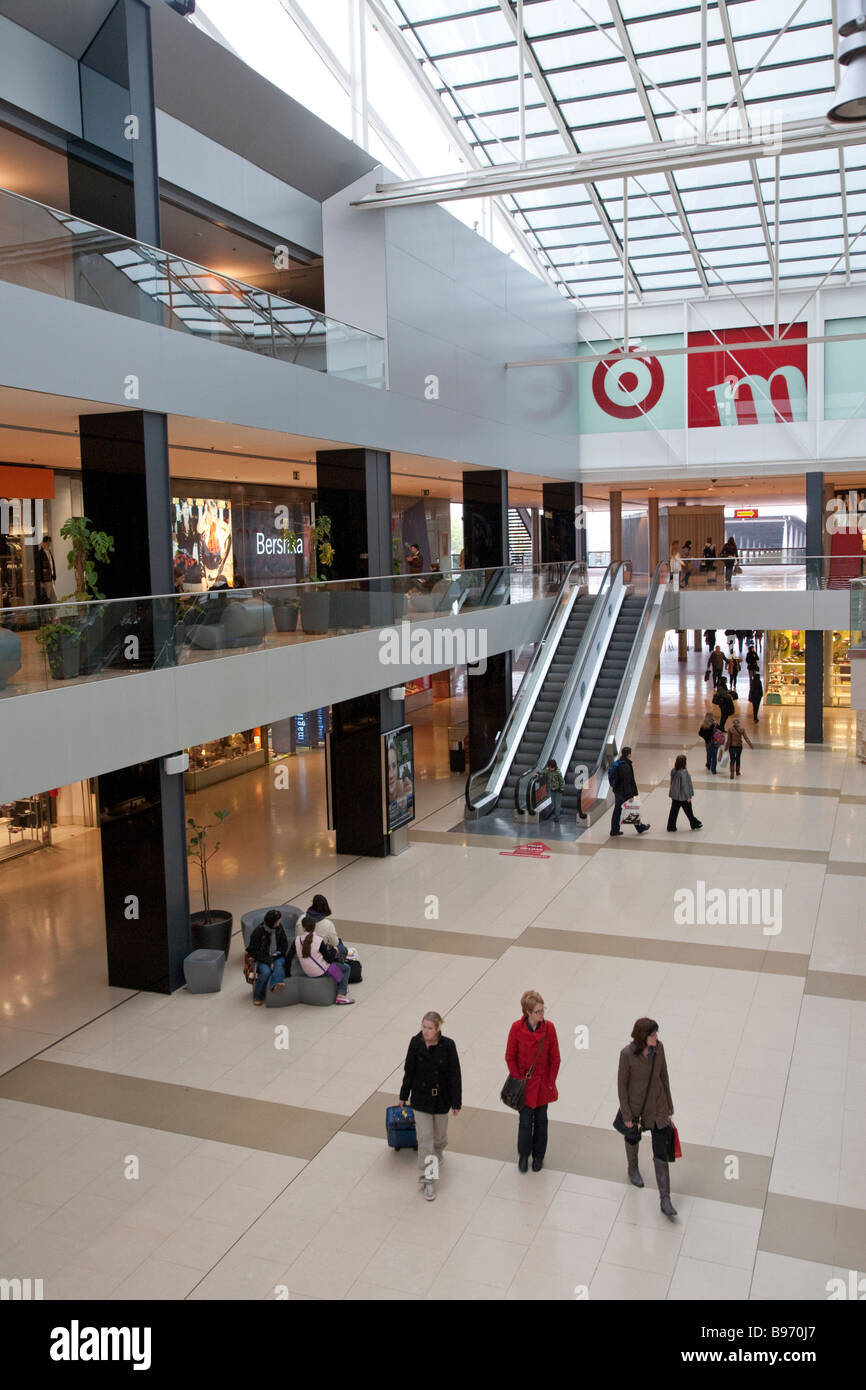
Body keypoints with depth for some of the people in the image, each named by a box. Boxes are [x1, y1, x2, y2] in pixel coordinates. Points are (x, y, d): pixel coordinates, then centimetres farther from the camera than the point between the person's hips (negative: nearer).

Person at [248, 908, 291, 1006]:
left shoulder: (279, 928, 2)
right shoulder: (258, 932, -11)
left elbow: (284, 944, 14)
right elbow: (254, 951, -9)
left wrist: (277, 954, -5)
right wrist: (268, 961, -18)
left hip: (277, 957, 3)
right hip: (263, 959, -3)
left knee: (278, 964, -32)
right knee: (266, 971, -32)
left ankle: (276, 984, -59)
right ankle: (257, 996, -14)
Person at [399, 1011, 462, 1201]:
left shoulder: (447, 1045, -18)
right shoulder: (416, 1043, -14)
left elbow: (454, 1074, -10)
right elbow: (409, 1070, -2)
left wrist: (456, 1102, -7)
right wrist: (404, 1095, 6)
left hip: (441, 1098, 0)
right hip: (421, 1098, 0)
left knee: (440, 1136, 18)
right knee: (425, 1139, -1)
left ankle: (437, 1154, 51)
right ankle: (427, 1180, 10)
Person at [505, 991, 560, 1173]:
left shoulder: (548, 1027, -15)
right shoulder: (516, 1028, -18)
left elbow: (555, 1057, -4)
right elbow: (510, 1057, -7)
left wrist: (550, 1082, -2)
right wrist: (518, 1081, -6)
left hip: (543, 1083, 1)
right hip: (524, 1083, -1)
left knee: (541, 1120, 15)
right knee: (525, 1121, 4)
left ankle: (538, 1155, 37)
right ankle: (523, 1155, 31)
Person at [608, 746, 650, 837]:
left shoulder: (617, 763, 6)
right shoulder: (625, 766, -24)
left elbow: (612, 777, 15)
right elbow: (627, 782, -24)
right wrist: (630, 795, -21)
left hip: (617, 791, 9)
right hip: (623, 793, -9)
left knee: (617, 810, 13)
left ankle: (614, 830, 17)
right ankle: (640, 827, 23)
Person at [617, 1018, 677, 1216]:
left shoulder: (658, 1048, -14)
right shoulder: (627, 1054, -25)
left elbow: (663, 1076, 1)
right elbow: (621, 1084, -15)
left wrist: (669, 1105, 9)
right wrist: (626, 1115, -11)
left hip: (658, 1105, 2)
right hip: (635, 1105, -2)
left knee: (661, 1152, 1)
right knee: (633, 1138, 25)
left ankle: (665, 1200, 9)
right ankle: (633, 1169, 56)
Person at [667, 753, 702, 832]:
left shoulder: (673, 771, -5)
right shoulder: (683, 773, -26)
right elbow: (685, 785, -22)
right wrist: (688, 796, -12)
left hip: (675, 795, 6)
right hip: (683, 796, -6)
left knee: (674, 811, 13)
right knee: (688, 811, 12)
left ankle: (671, 826, 16)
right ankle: (694, 824, 30)